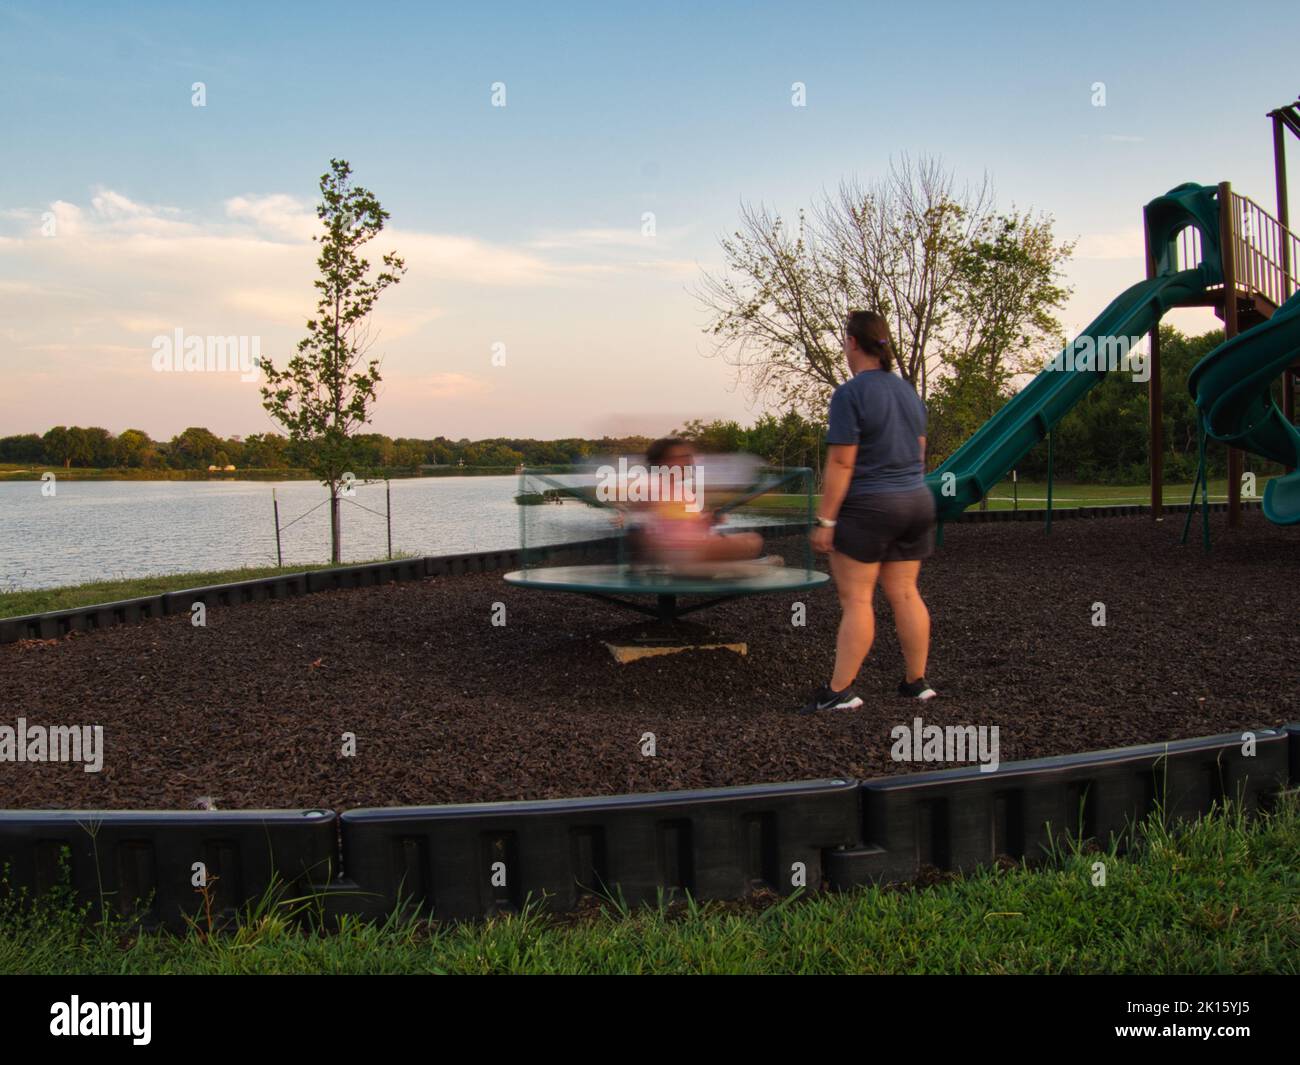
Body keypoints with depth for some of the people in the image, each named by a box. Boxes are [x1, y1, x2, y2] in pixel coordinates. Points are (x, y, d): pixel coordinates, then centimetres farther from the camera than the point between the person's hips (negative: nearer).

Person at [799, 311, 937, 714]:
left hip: (867, 507, -7)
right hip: (916, 501, 8)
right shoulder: (908, 391, 11)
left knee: (855, 598, -4)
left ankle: (840, 690, -1)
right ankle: (917, 681, 17)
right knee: (905, 593, 12)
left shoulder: (850, 394, -14)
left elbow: (841, 462, -18)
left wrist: (825, 520, -15)